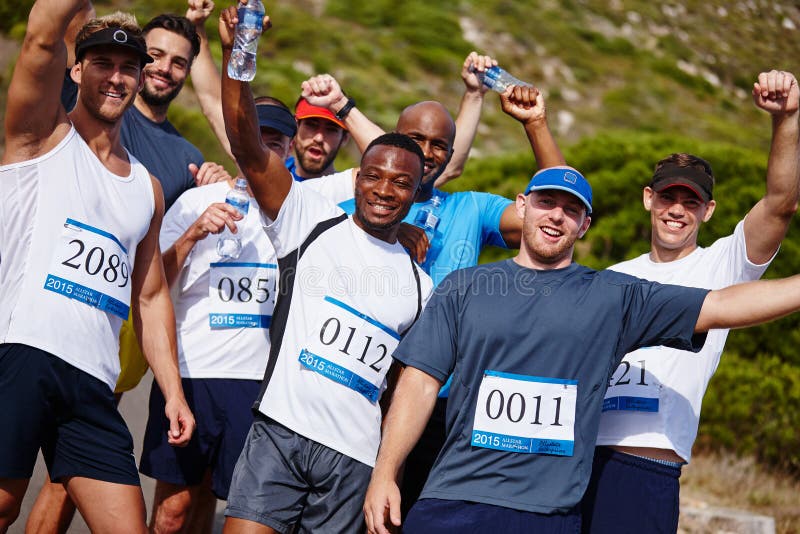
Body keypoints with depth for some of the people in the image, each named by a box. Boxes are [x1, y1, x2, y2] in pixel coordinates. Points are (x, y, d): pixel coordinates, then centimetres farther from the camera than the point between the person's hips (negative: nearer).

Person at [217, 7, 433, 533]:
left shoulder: (419, 284, 16)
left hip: (355, 459, 3)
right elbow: (247, 145, -5)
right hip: (280, 432, -3)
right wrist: (235, 53, -17)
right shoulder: (312, 218, 7)